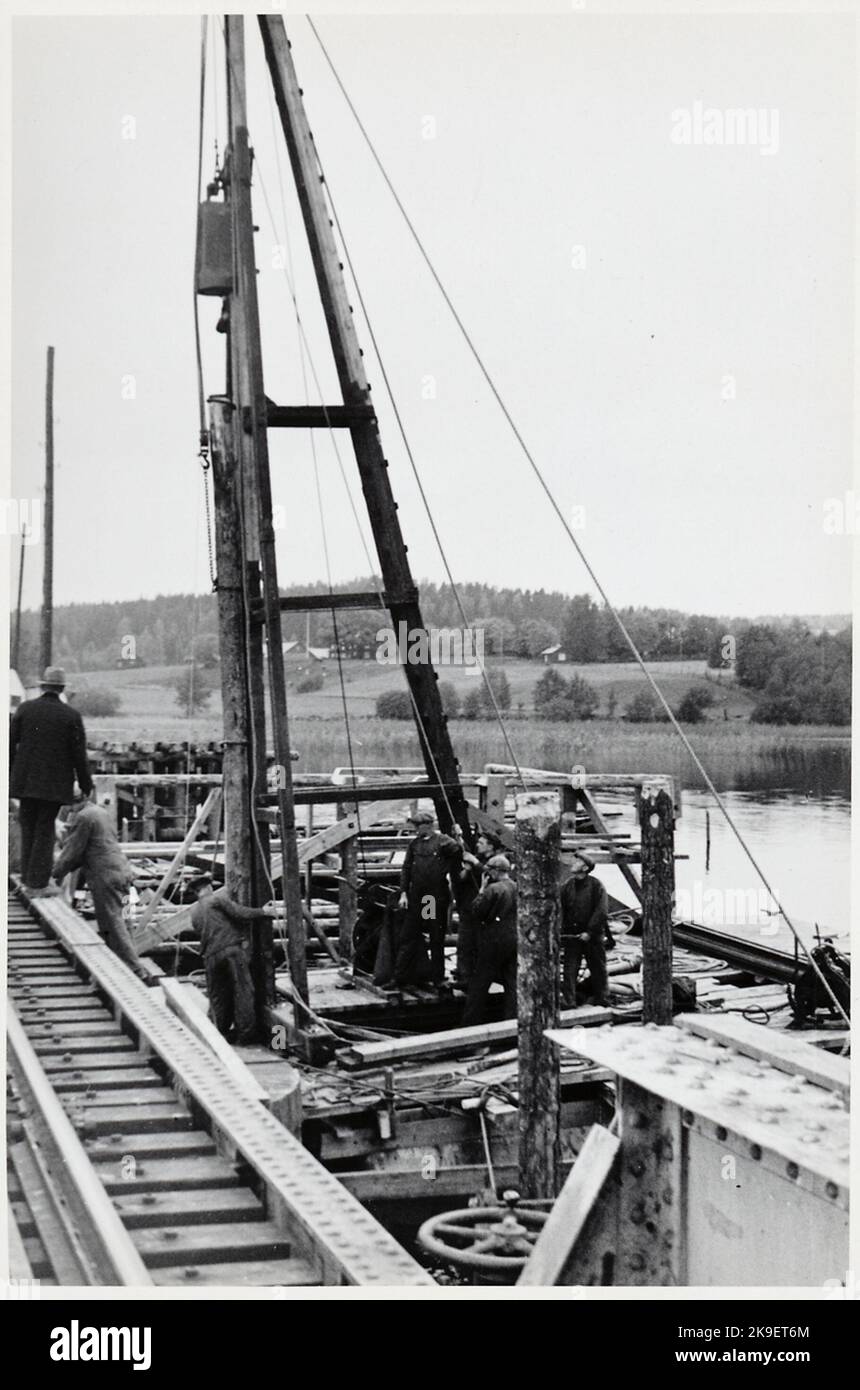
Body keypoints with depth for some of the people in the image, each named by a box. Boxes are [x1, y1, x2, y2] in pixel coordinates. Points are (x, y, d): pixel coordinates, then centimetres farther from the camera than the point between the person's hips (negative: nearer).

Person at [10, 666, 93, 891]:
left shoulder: (25, 709, -1)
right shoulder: (71, 716, -6)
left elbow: (10, 744, 1)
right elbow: (79, 754, -5)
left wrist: (9, 774, 11)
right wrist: (86, 785, 4)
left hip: (26, 780, 2)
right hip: (55, 784, -2)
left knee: (28, 827, 15)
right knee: (45, 830, 4)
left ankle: (27, 877, 17)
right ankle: (38, 882, 4)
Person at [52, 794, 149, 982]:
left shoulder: (83, 817, -12)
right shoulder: (100, 811, 17)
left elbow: (73, 851, -8)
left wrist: (57, 873, 7)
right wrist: (63, 870, 24)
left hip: (105, 877, -9)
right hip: (121, 871, 9)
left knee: (114, 926, -7)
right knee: (112, 925, 16)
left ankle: (137, 972, -10)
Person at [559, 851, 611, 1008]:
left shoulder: (596, 885, -6)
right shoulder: (567, 886, 5)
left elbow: (601, 911, -11)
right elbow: (560, 910, 5)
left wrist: (590, 931, -15)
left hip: (593, 936, -2)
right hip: (571, 935, 3)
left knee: (598, 969, 8)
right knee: (569, 969, -5)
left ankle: (601, 999, 22)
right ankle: (568, 1001, -4)